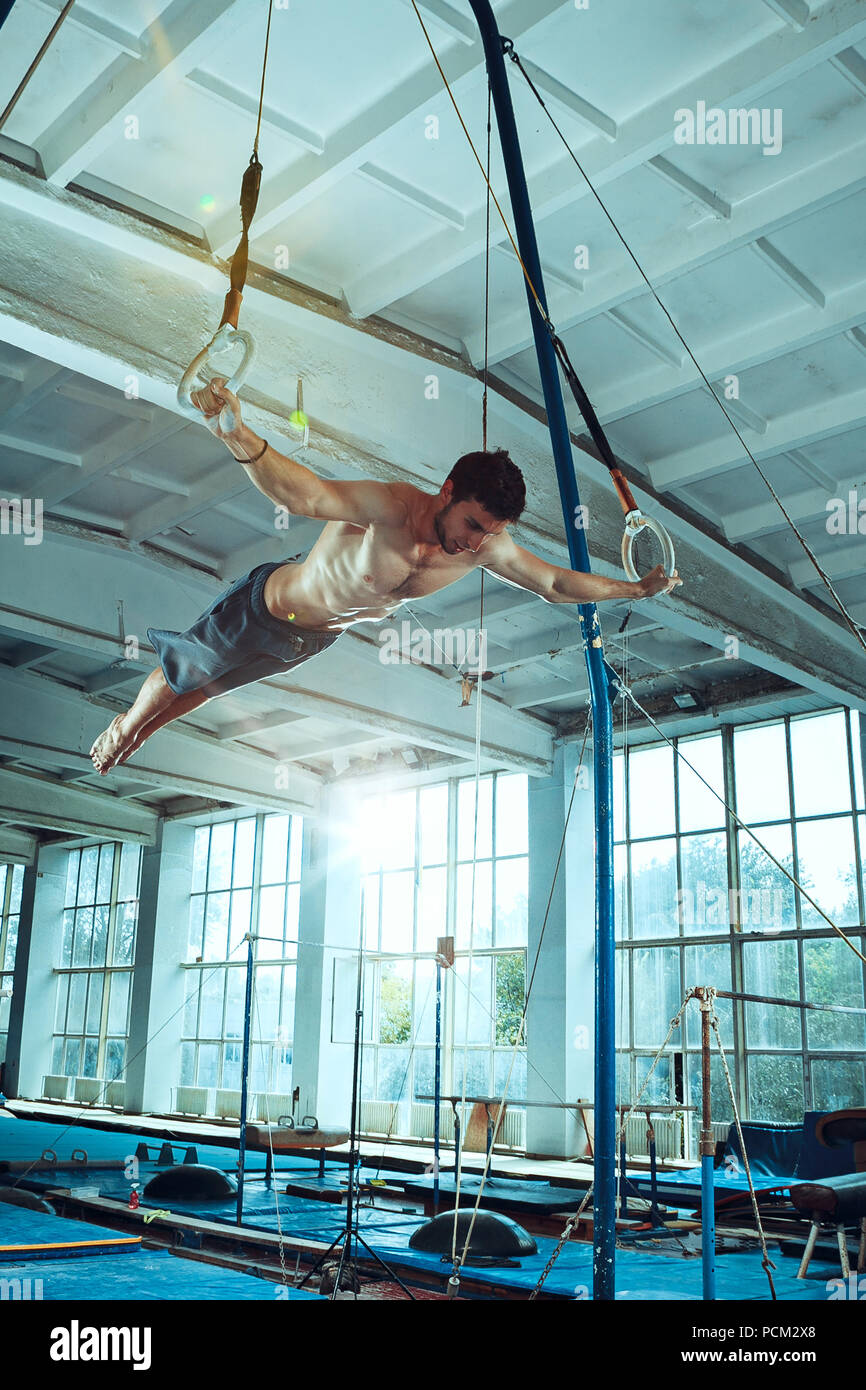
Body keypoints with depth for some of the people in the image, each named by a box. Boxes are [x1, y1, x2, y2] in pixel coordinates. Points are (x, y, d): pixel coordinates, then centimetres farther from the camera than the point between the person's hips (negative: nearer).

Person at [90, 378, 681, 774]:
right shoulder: (389, 507, -42)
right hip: (266, 610, -6)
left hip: (318, 639, 6)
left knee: (209, 688, 31)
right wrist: (239, 436, -75)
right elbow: (307, 494, -57)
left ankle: (141, 736, 59)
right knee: (182, 672, 21)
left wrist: (639, 588, -5)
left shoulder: (488, 548, -22)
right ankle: (124, 726, 55)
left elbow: (556, 582, -7)